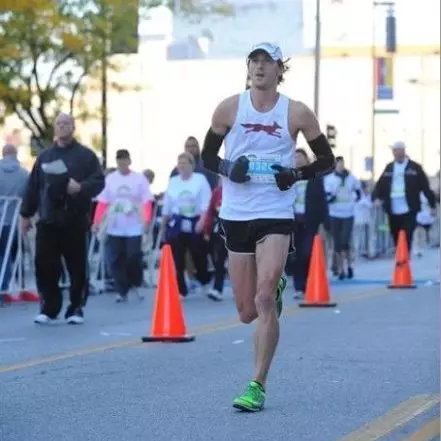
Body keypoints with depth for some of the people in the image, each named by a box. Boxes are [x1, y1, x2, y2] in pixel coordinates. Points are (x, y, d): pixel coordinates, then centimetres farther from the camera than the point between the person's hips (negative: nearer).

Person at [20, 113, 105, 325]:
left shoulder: (86, 155, 5)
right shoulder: (44, 156, 15)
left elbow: (99, 181, -2)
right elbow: (33, 186, 16)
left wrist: (81, 187, -21)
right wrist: (26, 213, 13)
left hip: (75, 222, -2)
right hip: (48, 221, 3)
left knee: (77, 268, 1)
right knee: (44, 266, -4)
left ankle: (76, 309, 10)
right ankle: (49, 308, 5)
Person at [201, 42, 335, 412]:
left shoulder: (297, 113, -2)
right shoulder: (229, 109, 2)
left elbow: (327, 160, 8)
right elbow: (207, 156, 11)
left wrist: (297, 175, -10)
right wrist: (228, 169, -10)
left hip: (276, 216, -2)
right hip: (236, 215, 3)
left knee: (264, 300, -17)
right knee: (247, 311, 8)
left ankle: (258, 386, -10)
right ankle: (276, 289, 46)